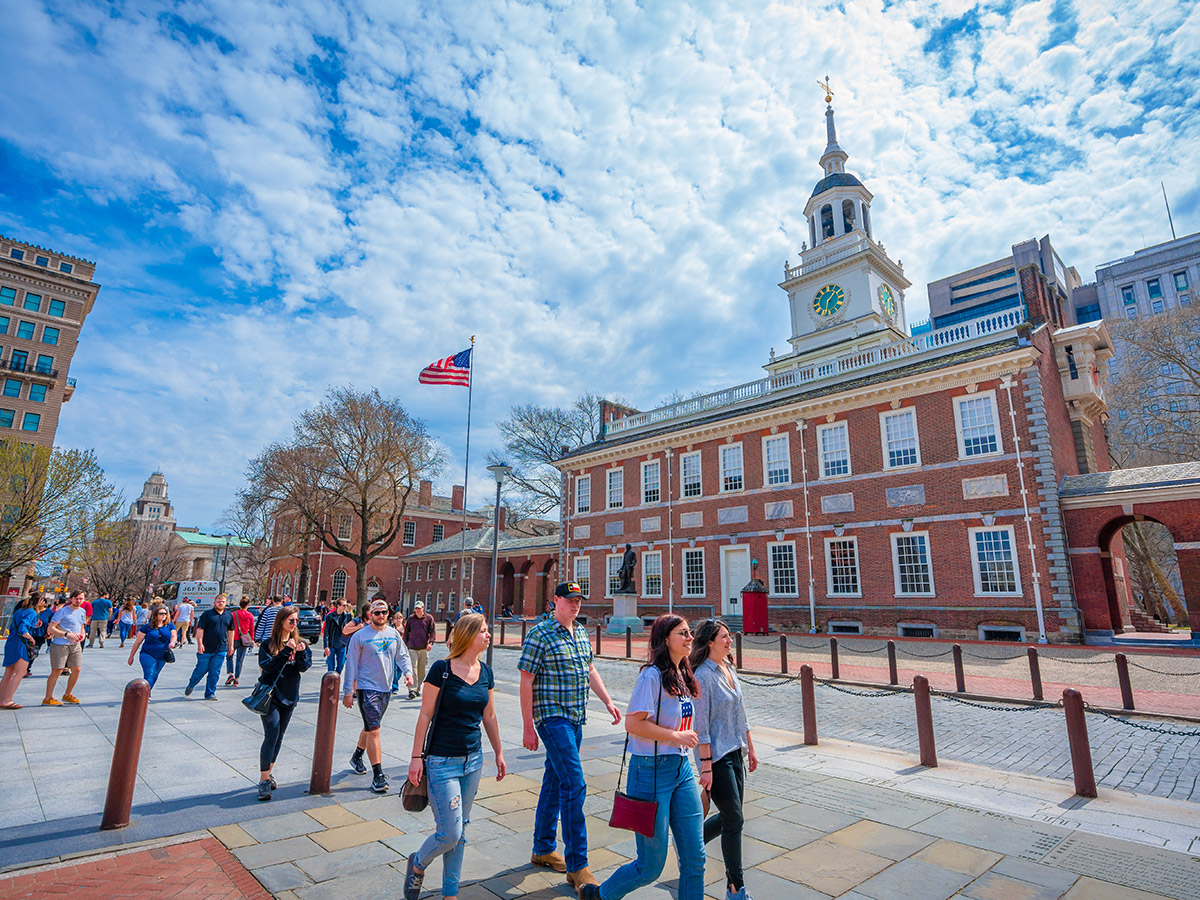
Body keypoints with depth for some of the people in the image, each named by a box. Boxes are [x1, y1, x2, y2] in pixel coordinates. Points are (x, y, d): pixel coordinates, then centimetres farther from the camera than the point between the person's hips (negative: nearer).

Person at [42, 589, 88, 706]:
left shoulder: (82, 612, 12)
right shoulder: (63, 611, -9)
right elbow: (51, 628, -12)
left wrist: (81, 635, 3)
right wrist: (67, 634, -22)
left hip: (75, 645, 6)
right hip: (60, 645, -6)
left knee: (77, 669, 5)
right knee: (57, 671, -4)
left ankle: (68, 695, 21)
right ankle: (48, 698, 8)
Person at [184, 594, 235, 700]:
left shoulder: (229, 615, 10)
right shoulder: (207, 614, -3)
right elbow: (200, 629, -6)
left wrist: (231, 646, 16)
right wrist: (200, 644, -14)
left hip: (221, 650, 3)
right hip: (206, 649, -3)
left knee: (215, 672, 4)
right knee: (201, 669, 5)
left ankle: (210, 693, 13)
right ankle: (190, 685, 33)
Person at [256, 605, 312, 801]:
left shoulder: (299, 643, 4)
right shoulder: (268, 644, -7)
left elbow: (304, 667, -4)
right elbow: (267, 666, -18)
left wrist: (301, 653, -23)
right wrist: (286, 651, -24)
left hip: (289, 696, 4)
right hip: (270, 695, -4)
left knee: (279, 737, 13)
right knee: (271, 735, -11)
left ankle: (268, 773, 28)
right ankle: (263, 780, -2)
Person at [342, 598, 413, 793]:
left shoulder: (394, 634, 5)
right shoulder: (360, 636, -8)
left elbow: (402, 655, 13)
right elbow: (351, 664, -5)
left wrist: (408, 671, -5)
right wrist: (348, 691, -5)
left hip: (386, 689, 5)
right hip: (367, 688, -5)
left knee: (371, 727, 20)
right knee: (373, 730, -8)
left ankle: (357, 756, 44)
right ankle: (378, 775, -4)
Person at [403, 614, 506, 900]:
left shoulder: (485, 672, 2)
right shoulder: (442, 669, -15)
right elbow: (425, 714, -10)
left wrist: (498, 753, 15)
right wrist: (416, 757, -10)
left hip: (473, 760, 6)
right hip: (443, 761, -6)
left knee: (460, 830, 14)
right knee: (449, 832, -2)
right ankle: (417, 864, 29)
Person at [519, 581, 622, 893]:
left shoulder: (582, 633, 9)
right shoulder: (540, 634, -13)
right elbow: (526, 682, -12)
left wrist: (608, 701, 11)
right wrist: (528, 727, -13)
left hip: (576, 718, 7)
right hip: (552, 716, -7)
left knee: (554, 782, 17)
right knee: (574, 785, -9)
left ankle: (543, 849, 32)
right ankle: (577, 867, 1)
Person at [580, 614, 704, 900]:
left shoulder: (683, 676, 8)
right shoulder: (652, 675, -18)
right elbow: (633, 723, -23)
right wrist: (677, 736, -18)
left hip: (682, 769, 8)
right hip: (652, 771, -8)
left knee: (694, 858, 10)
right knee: (651, 867, 6)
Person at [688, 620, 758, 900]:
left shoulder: (729, 668, 7)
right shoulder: (703, 675, -18)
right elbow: (701, 725, -18)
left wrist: (750, 747, 18)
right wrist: (706, 766, -18)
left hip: (735, 752, 8)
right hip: (716, 756, -8)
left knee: (729, 817, 14)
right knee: (734, 819, -1)